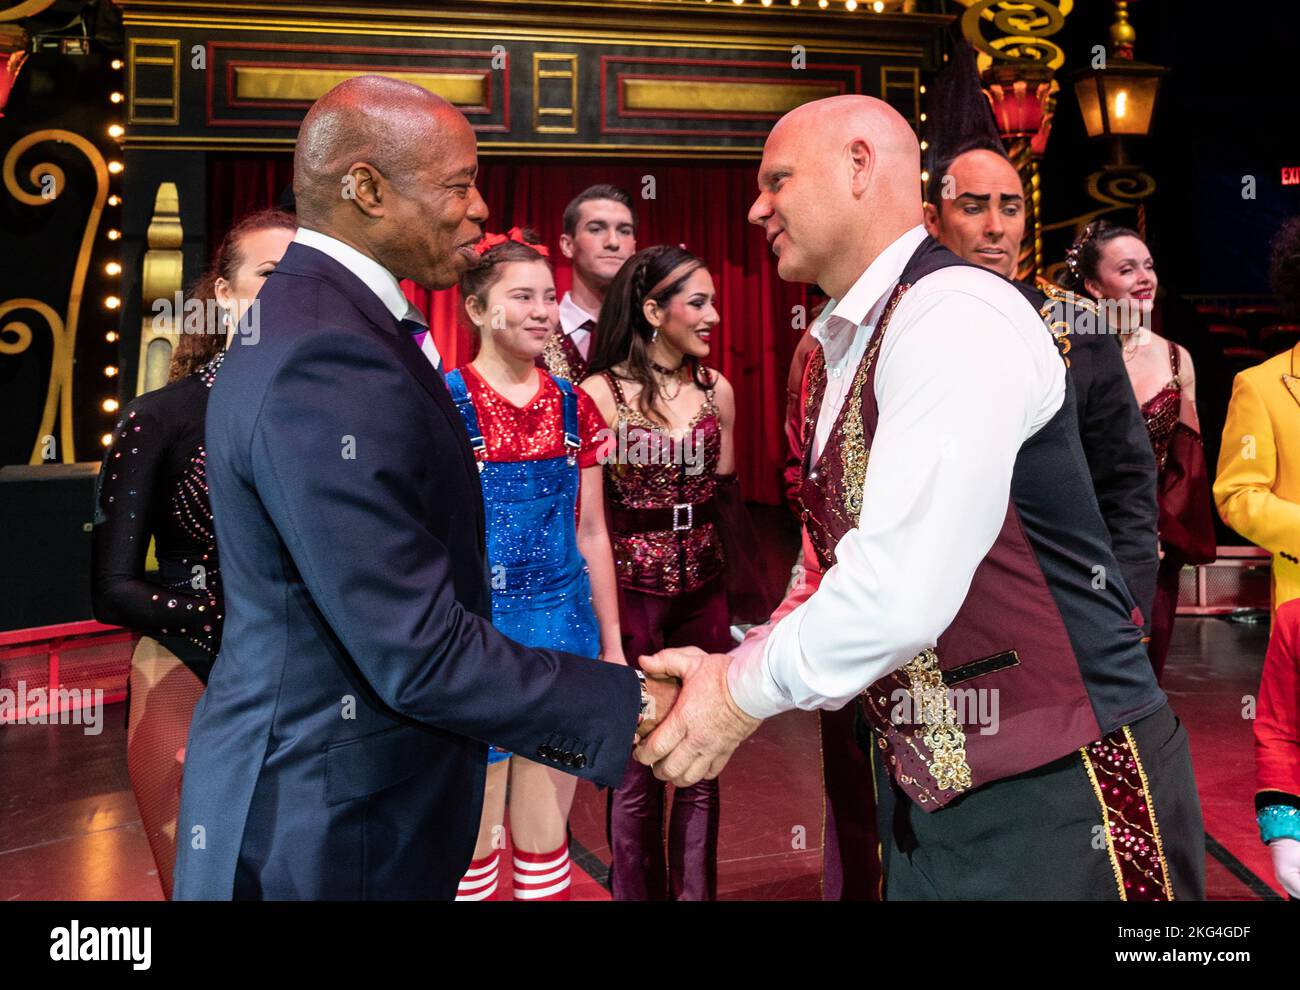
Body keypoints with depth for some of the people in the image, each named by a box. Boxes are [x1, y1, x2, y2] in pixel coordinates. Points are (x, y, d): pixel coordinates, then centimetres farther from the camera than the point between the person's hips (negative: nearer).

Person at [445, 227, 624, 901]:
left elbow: (591, 531, 10)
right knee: (474, 840, 10)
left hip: (564, 630, 4)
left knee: (547, 834, 15)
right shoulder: (443, 401, -8)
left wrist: (611, 642, 11)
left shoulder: (574, 405, 5)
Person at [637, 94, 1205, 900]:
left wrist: (744, 690, -14)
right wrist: (735, 668, -1)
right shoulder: (843, 352, 8)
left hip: (1058, 800, -7)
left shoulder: (953, 317, -19)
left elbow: (903, 594, -28)